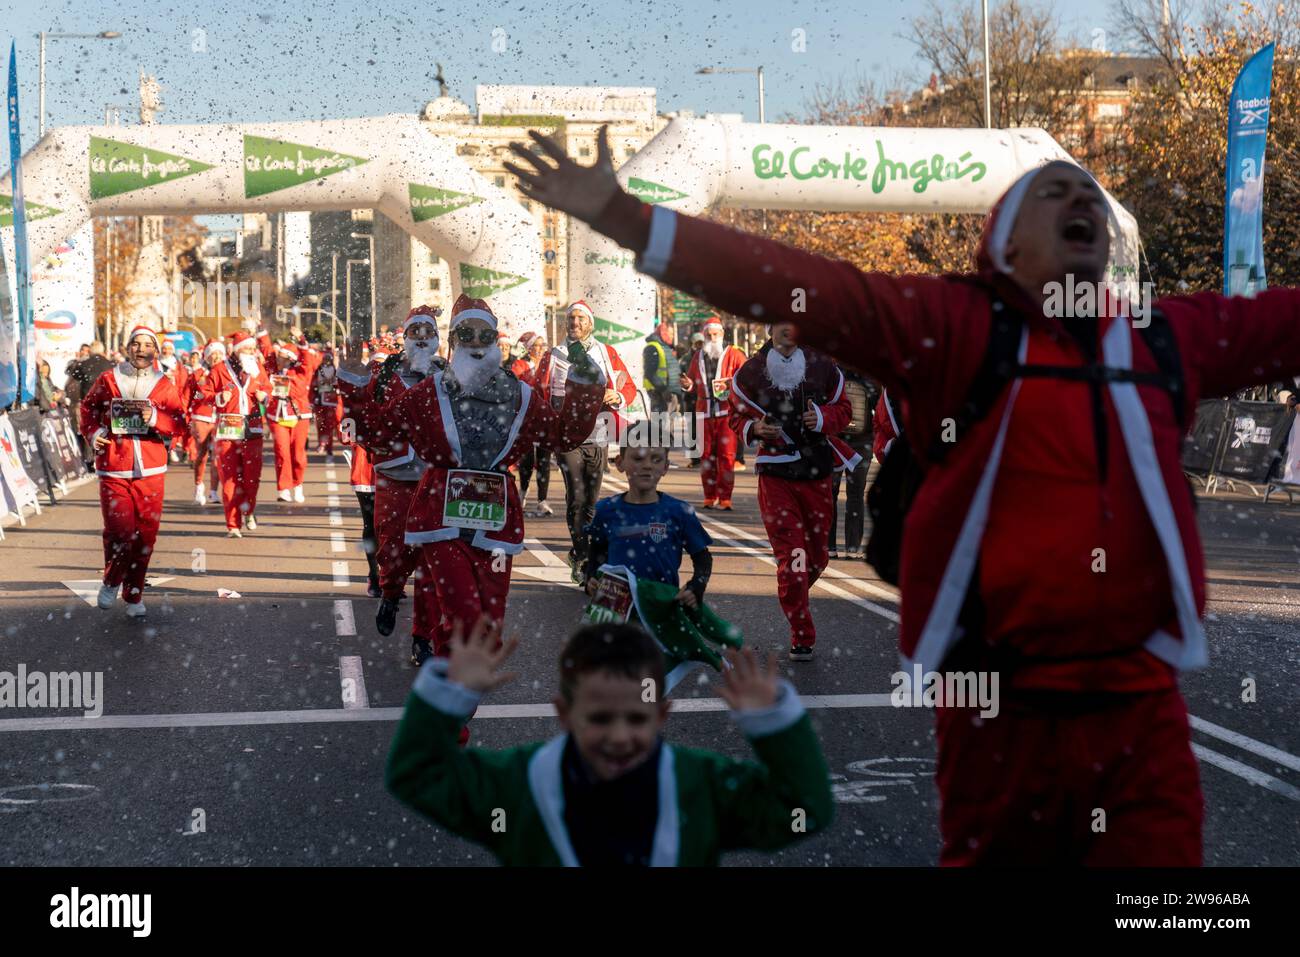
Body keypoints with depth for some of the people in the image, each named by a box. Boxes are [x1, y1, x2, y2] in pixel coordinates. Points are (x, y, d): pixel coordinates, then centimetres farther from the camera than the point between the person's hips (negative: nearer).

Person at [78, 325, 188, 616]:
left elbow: (180, 424, 2)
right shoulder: (107, 380, 5)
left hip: (151, 471, 1)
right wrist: (93, 433, 0)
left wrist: (156, 418, -16)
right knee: (119, 530, -12)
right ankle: (111, 582, 16)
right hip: (113, 469, -1)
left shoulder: (165, 386, 6)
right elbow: (88, 408, 18)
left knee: (146, 534, 2)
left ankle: (134, 595, 18)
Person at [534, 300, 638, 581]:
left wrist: (618, 397, -12)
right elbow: (539, 394, 7)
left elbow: (630, 387, 10)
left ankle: (579, 556, 18)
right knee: (577, 497, -11)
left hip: (598, 436, 2)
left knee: (592, 498, 5)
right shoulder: (554, 356, 6)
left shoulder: (607, 353, 10)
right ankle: (582, 557, -7)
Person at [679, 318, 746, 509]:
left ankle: (725, 498, -4)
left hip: (727, 411, -4)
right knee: (706, 455, 4)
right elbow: (693, 387, 24)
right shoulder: (698, 357, 16)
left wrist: (732, 383, -21)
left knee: (726, 455, -7)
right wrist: (688, 385, 2)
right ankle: (710, 497, 11)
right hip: (704, 412, 4)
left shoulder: (733, 354, 2)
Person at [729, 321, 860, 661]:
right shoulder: (751, 371, 1)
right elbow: (736, 416, 10)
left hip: (817, 472, 2)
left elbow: (843, 409, 12)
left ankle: (793, 598, 42)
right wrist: (755, 428, -12)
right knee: (790, 554, -9)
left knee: (818, 555, 10)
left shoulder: (822, 367, 2)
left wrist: (823, 417, -10)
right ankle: (801, 637, 1)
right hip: (775, 474, -2)